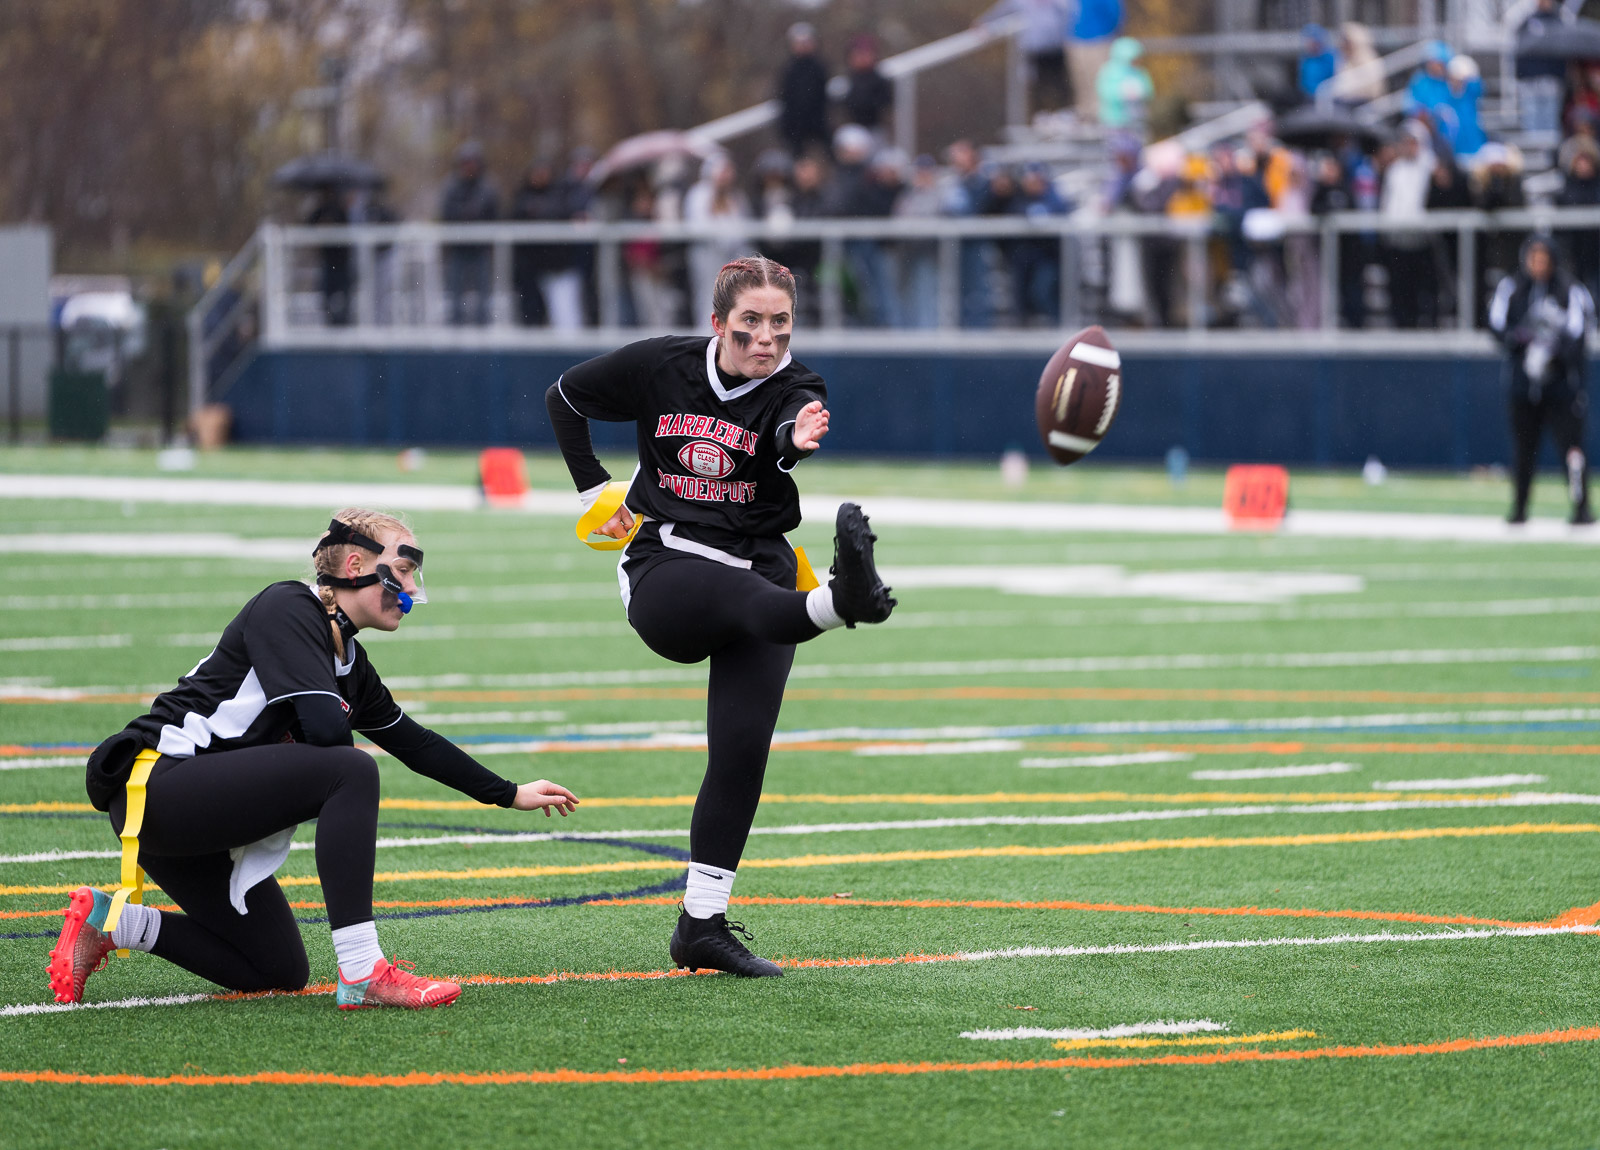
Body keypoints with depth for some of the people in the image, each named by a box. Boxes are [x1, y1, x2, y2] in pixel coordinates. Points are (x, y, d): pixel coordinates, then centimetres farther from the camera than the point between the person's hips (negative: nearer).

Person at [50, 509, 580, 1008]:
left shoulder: (351, 662, 16)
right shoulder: (287, 608, -12)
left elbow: (413, 742, 27)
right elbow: (325, 727, -23)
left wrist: (511, 794, 30)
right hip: (158, 785, -10)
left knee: (279, 972, 12)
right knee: (350, 773, -23)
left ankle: (107, 921, 15)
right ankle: (362, 974, -26)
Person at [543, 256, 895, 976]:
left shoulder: (793, 391, -3)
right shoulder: (661, 366, 2)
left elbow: (791, 434, -29)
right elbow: (564, 398, 18)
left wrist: (799, 439, -53)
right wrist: (595, 491, 12)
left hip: (756, 575, 2)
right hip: (663, 572, -2)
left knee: (743, 747, -9)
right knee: (744, 595, -35)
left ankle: (701, 925, -4)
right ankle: (844, 599, -71)